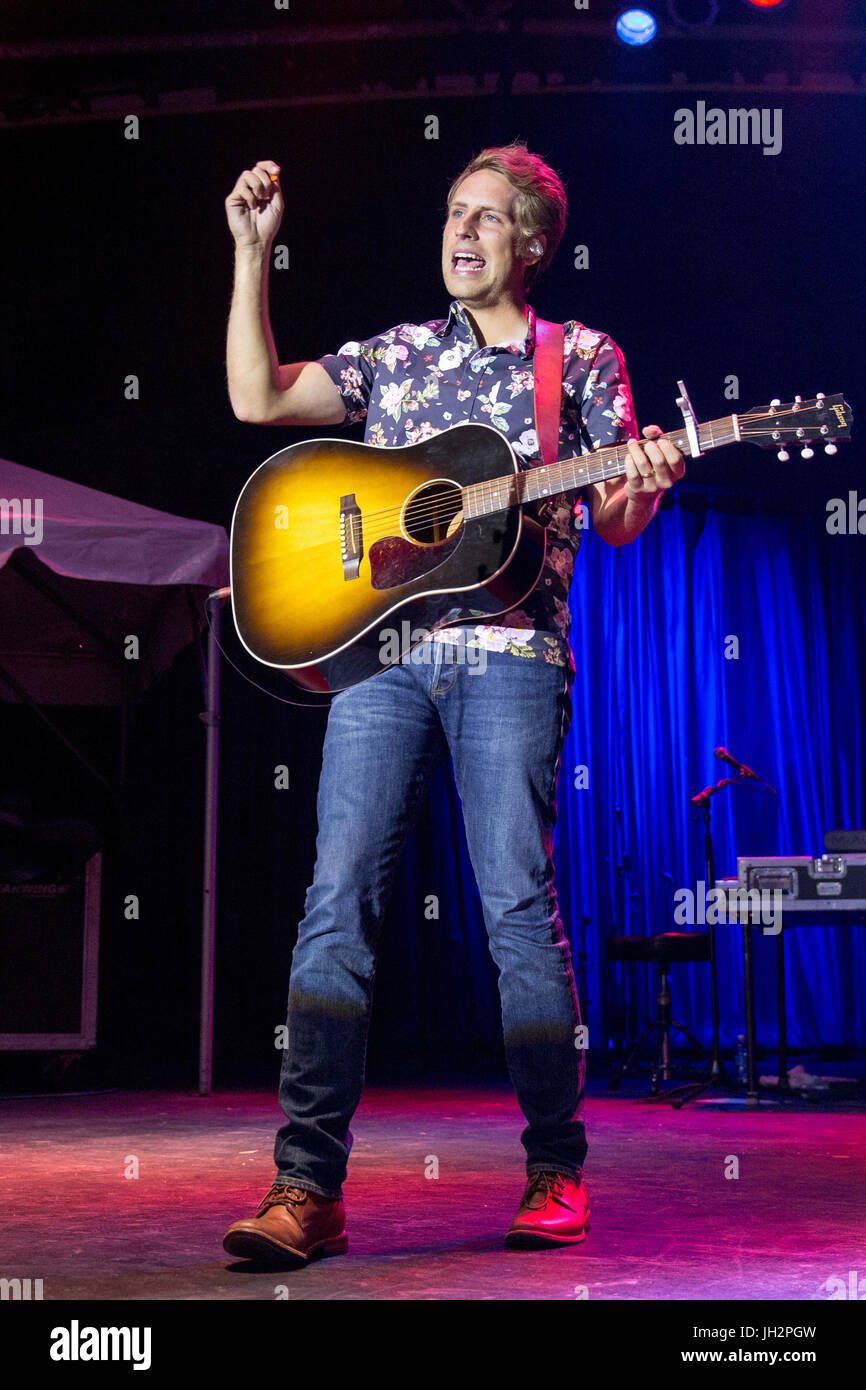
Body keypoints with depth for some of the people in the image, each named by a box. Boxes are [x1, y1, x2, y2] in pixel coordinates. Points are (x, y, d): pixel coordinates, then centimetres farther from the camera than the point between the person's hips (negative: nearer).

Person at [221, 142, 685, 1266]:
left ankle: (556, 1172, 7)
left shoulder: (583, 358, 14)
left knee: (518, 902, -8)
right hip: (377, 644, 3)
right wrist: (254, 252, 10)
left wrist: (647, 482, -13)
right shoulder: (395, 354, 21)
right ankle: (307, 1188, -9)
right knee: (339, 901, -8)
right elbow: (257, 398, 12)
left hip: (510, 653, -2)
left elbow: (615, 522, 10)